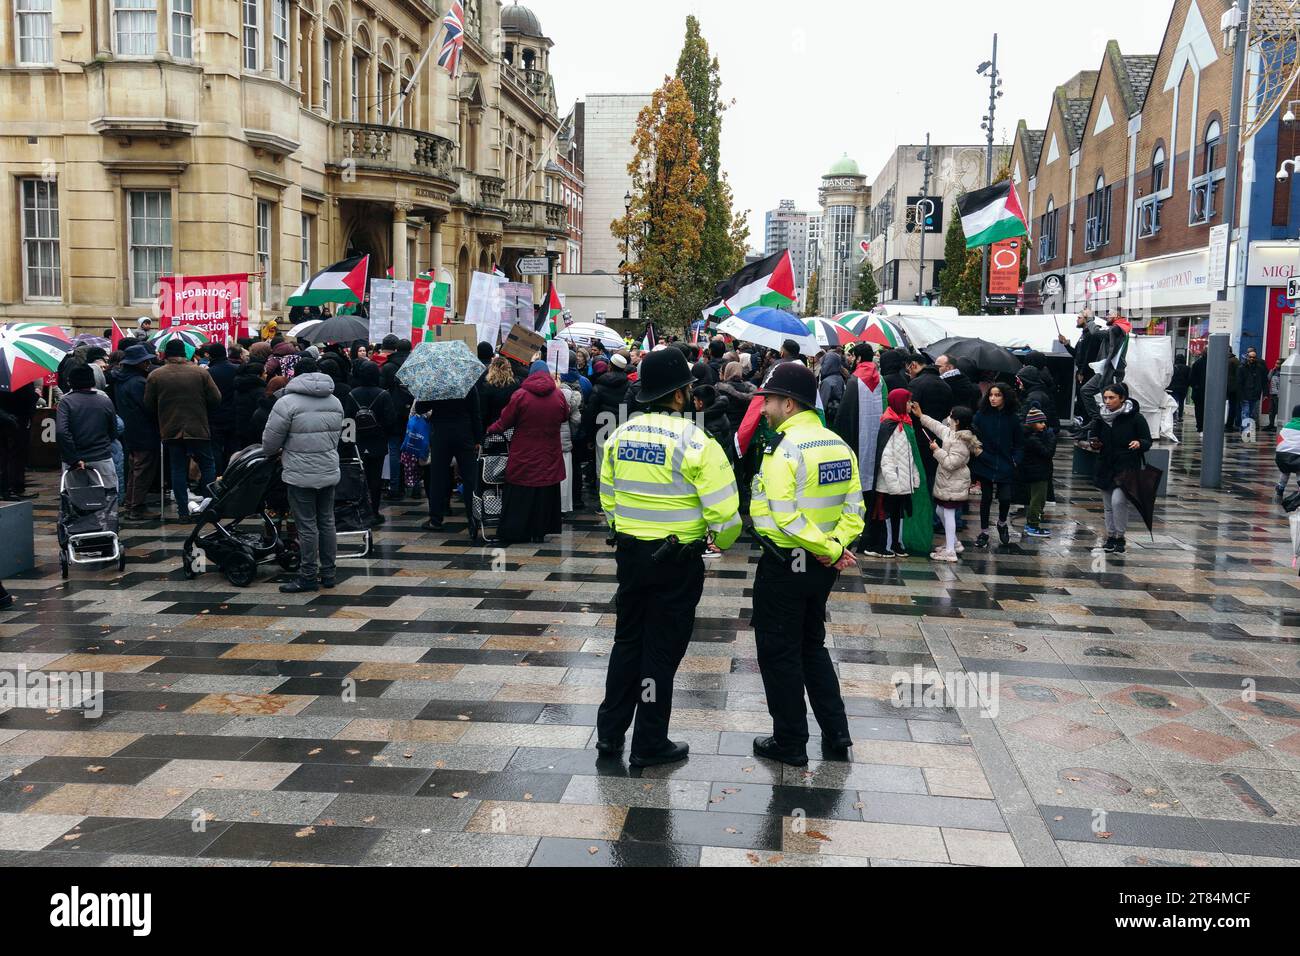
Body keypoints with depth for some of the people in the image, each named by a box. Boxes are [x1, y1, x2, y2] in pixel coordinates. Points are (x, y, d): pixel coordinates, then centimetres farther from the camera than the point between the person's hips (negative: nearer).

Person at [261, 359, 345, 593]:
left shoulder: (287, 402, -10)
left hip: (301, 475, -6)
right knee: (327, 521, 14)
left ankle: (309, 578, 6)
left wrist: (280, 451, 16)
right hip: (329, 473, 6)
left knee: (307, 526, 0)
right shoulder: (335, 402, 10)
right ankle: (329, 573, 20)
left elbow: (269, 442, -6)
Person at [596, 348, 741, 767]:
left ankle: (609, 732, 27)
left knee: (627, 640, 19)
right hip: (677, 560, -5)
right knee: (662, 649, 7)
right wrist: (723, 541, 2)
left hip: (629, 552, 5)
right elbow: (723, 511, -18)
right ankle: (650, 744, 19)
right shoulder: (697, 442, -17)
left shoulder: (619, 436, 1)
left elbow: (608, 500, 10)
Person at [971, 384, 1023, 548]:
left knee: (1005, 498, -7)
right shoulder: (981, 415, -4)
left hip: (1005, 467, 0)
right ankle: (984, 532, 23)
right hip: (985, 464, 0)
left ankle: (1002, 524, 24)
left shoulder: (1013, 419, -1)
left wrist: (1016, 461, -4)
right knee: (986, 498, 8)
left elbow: (1019, 444, 6)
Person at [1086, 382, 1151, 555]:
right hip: (1106, 467, 6)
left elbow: (1148, 442, -3)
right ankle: (1111, 539, 22)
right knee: (1109, 506, 11)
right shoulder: (1101, 418, 7)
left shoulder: (1135, 418, -7)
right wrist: (1095, 445, -2)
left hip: (1127, 468, -5)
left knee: (1118, 500, -20)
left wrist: (1139, 443, -25)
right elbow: (1096, 438, 20)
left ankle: (1121, 538, -7)